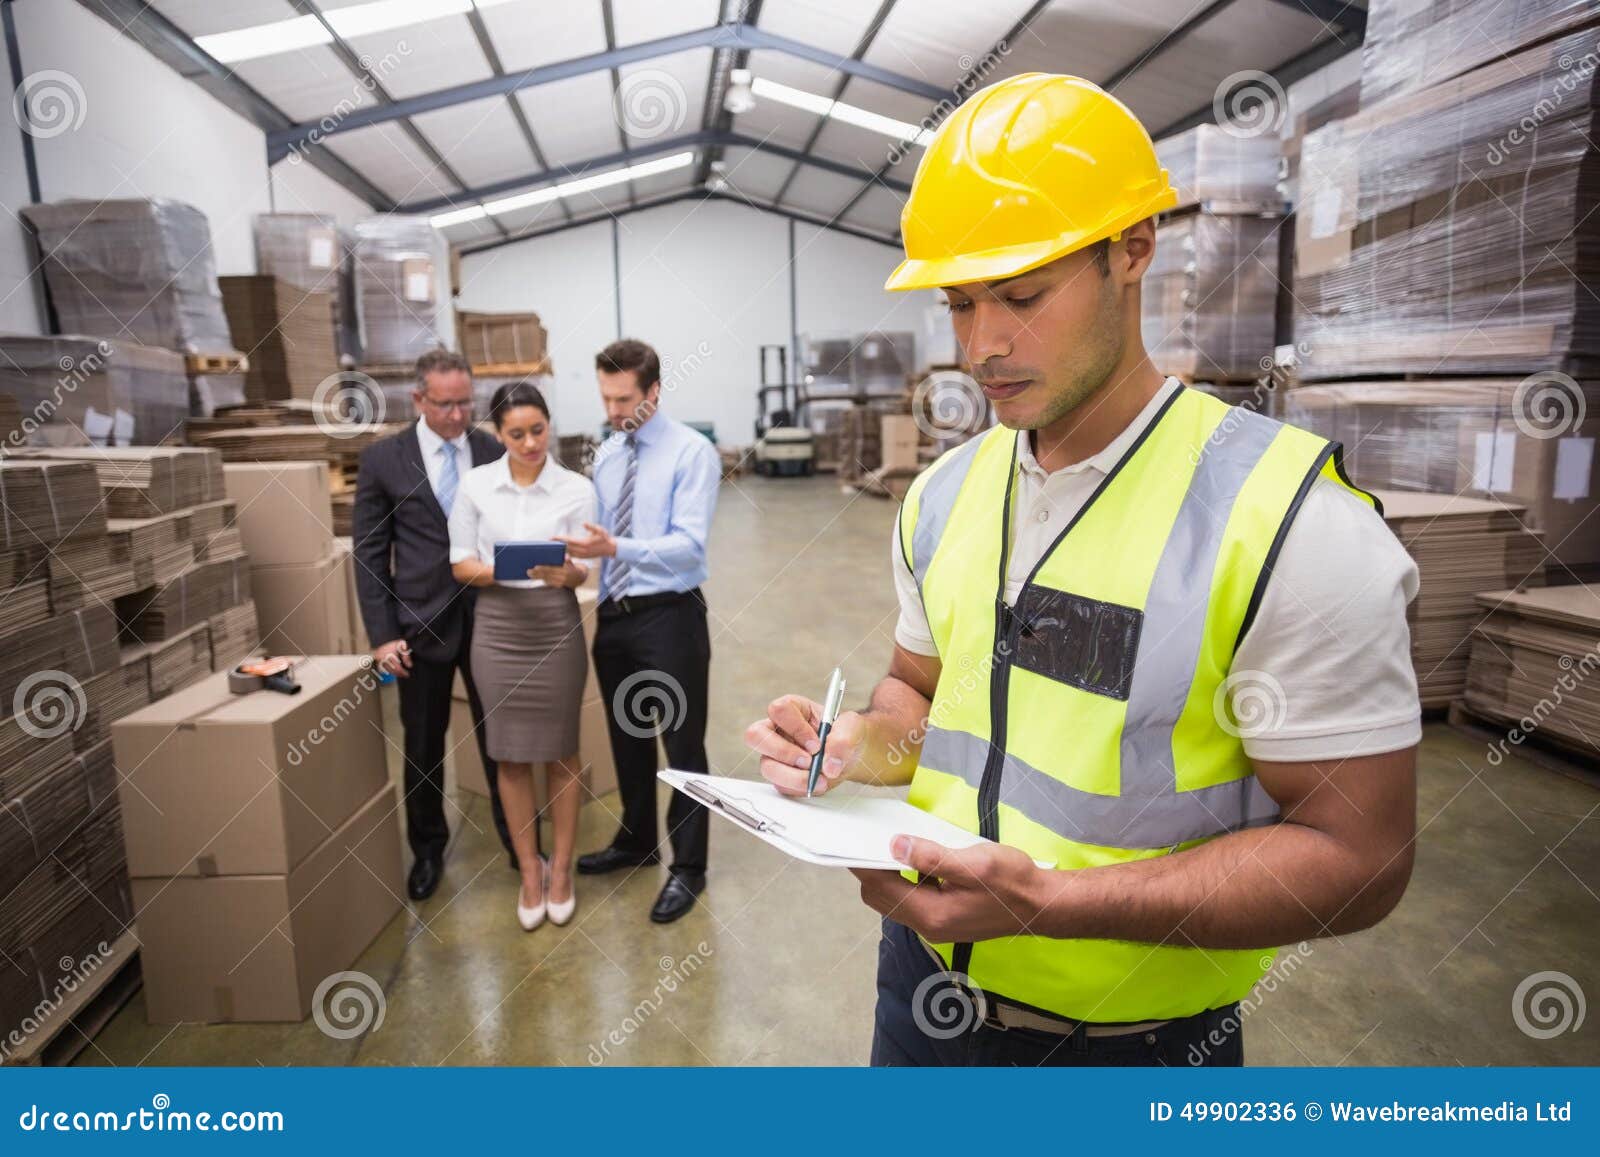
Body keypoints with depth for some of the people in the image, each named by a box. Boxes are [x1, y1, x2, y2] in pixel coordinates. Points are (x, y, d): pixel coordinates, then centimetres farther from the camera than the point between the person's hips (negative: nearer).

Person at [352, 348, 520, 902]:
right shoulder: (382, 459, -3)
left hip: (490, 617, 1)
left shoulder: (495, 452, 0)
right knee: (423, 746, 13)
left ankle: (518, 842, 27)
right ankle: (427, 849, 33)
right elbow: (370, 552, -1)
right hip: (422, 622, 0)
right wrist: (383, 634, -7)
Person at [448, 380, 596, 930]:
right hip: (497, 627, 1)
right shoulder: (475, 484, -2)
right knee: (511, 756, 9)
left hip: (556, 626, -1)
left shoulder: (577, 488, -5)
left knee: (561, 753, 9)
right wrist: (505, 571, -19)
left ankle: (561, 867, 26)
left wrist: (564, 573, -28)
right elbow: (461, 565, 0)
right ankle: (529, 870, 26)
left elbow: (583, 571, -5)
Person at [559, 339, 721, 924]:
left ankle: (687, 868, 20)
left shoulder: (691, 452, -11)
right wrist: (581, 551, -6)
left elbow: (688, 543, -21)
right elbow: (602, 537, 14)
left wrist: (616, 548, -33)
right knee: (627, 737, 19)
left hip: (669, 616, -6)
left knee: (683, 744, 4)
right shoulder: (606, 454, 10)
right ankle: (636, 840, 40)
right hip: (613, 615, 7)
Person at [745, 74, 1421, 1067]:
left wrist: (1050, 900, -28)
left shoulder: (1291, 521, -21)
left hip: (1132, 1037, -5)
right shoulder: (942, 497, -2)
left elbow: (1355, 853, -19)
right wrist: (868, 746, -12)